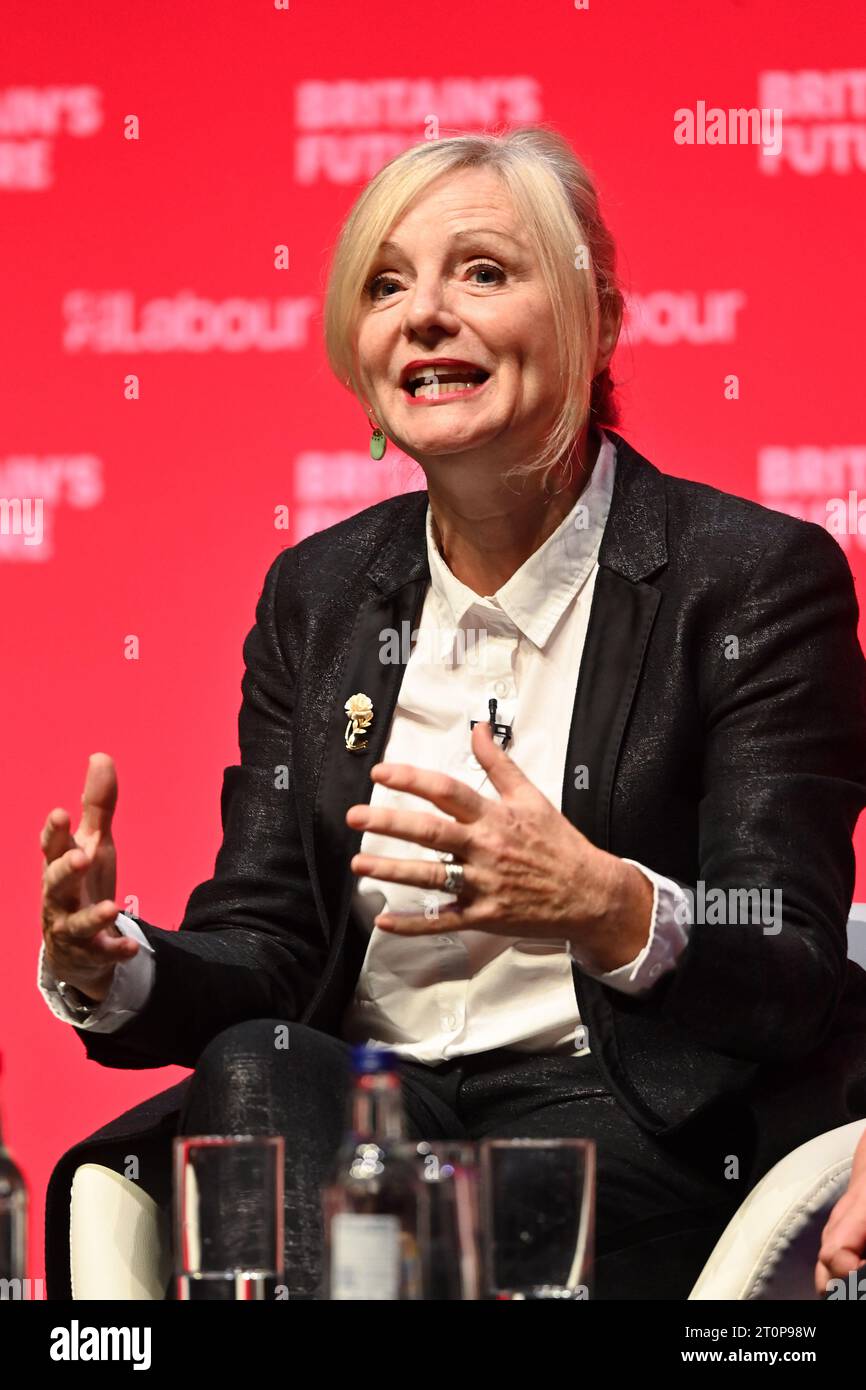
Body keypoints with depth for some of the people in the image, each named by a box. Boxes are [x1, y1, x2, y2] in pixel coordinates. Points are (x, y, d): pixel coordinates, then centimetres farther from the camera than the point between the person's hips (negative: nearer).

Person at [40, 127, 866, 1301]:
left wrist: (611, 911, -31)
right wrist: (110, 969, -16)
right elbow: (262, 952, 8)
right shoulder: (317, 594, 13)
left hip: (634, 1126, -4)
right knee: (249, 1073, -29)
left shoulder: (763, 578, -2)